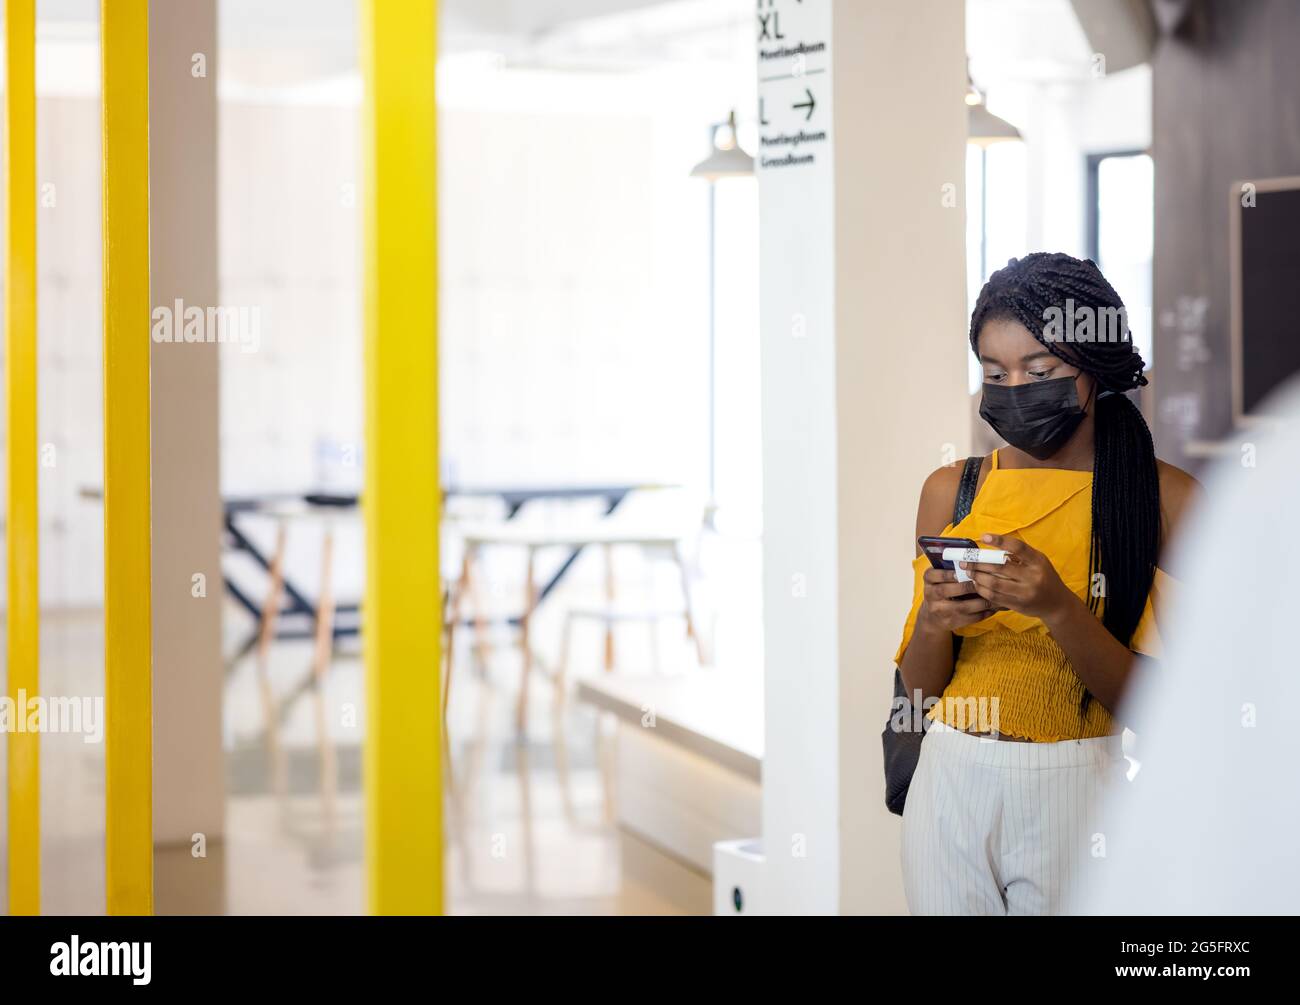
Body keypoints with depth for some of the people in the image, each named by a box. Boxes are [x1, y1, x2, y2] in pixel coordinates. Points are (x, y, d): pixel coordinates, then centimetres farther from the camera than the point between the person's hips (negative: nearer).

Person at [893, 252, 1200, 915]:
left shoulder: (1168, 499, -5)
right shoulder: (950, 491, 5)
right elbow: (919, 686, 7)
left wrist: (1059, 610, -23)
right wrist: (933, 621, -14)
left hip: (1078, 788, -3)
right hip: (952, 784, 3)